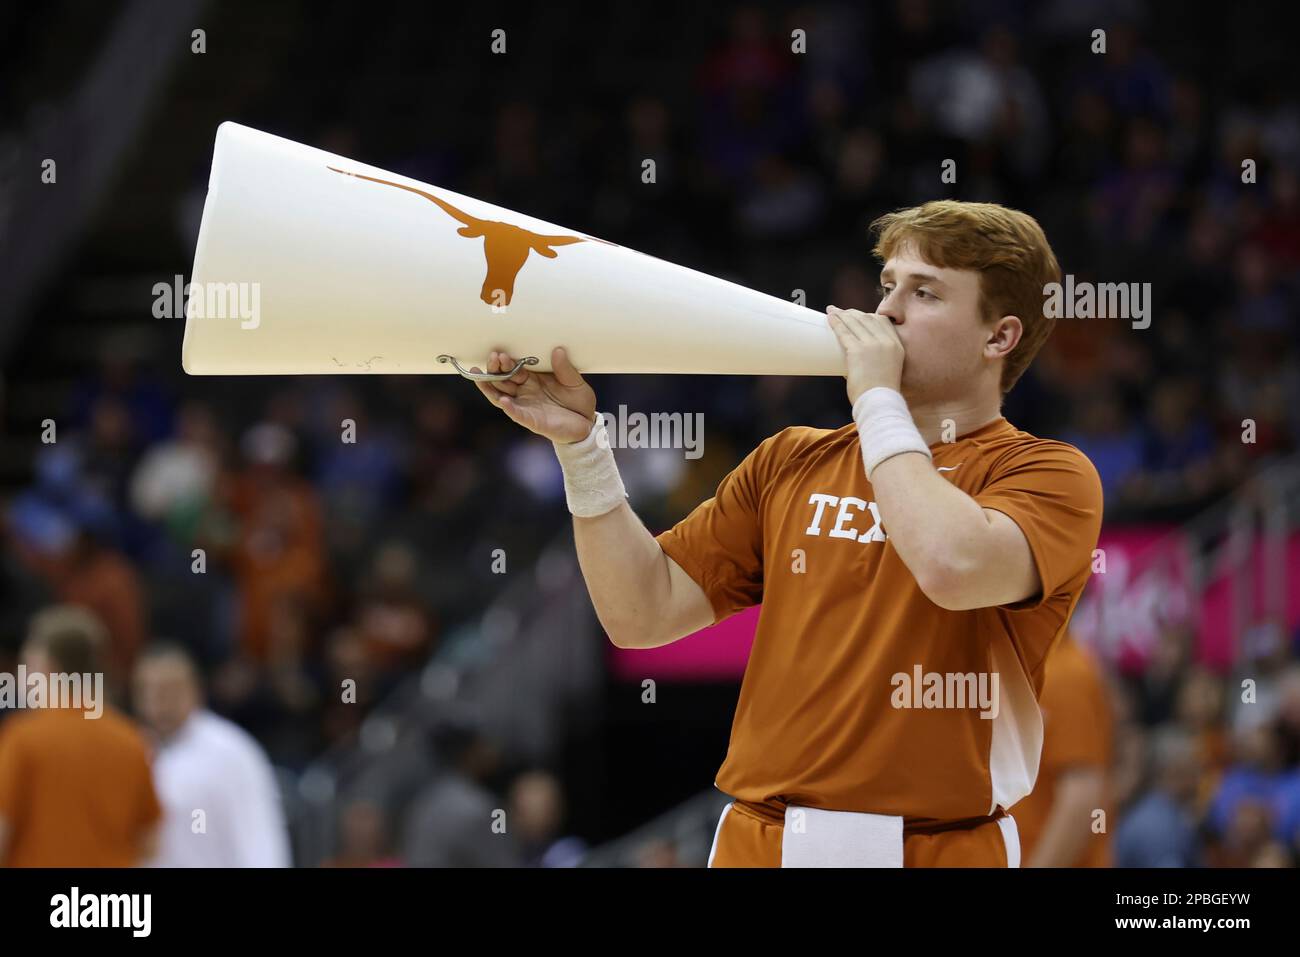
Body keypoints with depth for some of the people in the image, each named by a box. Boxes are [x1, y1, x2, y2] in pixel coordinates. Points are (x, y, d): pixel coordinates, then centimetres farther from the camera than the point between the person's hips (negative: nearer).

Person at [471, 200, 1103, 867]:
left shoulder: (1046, 474, -4)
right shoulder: (791, 463, 12)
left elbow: (954, 566, -25)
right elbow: (644, 612, 6)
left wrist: (878, 399, -12)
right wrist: (579, 443, -3)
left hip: (933, 849, -4)